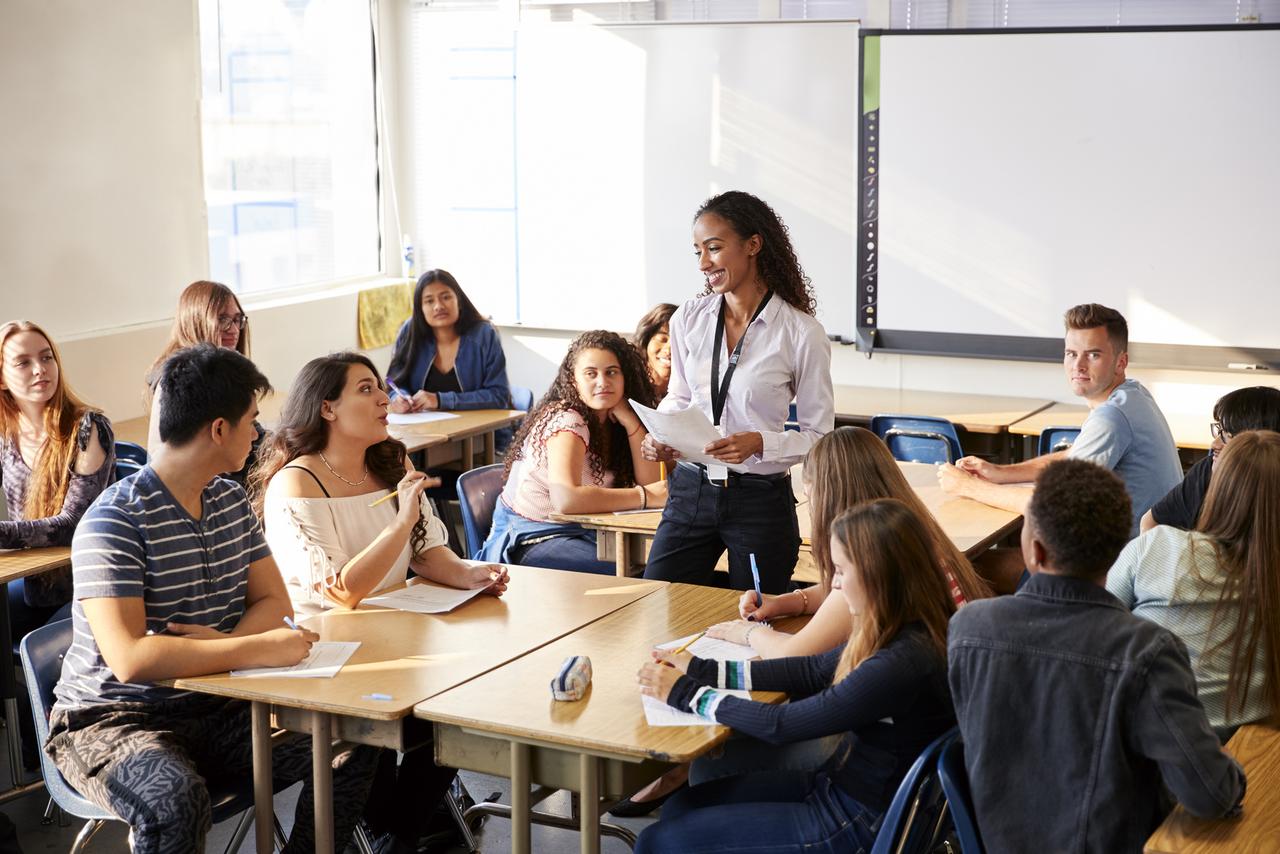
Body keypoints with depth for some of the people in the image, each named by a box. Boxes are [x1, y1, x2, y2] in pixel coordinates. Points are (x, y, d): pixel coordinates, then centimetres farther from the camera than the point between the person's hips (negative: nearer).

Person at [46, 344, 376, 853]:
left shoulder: (232, 501, 7)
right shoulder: (115, 521, -19)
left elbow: (273, 602, 9)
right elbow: (130, 658, -28)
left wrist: (227, 643, -14)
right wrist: (258, 649, -26)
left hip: (211, 706, 7)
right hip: (113, 720, -7)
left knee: (352, 748, -14)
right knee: (176, 799, -38)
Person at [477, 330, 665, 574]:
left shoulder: (613, 422, 5)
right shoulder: (566, 421, -18)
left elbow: (650, 483, -4)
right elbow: (566, 499, -34)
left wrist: (630, 421, -12)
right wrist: (645, 497, -26)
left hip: (581, 532, 7)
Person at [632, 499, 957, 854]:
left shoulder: (901, 665, -30)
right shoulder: (899, 634, -3)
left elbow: (782, 725, -23)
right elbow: (814, 670, 9)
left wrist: (686, 693, -11)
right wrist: (703, 671, 6)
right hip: (842, 784, 9)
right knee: (682, 805, 16)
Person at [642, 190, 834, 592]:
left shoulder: (802, 333, -10)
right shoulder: (689, 319, 2)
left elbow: (818, 435, -4)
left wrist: (759, 443, -21)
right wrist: (660, 435, -3)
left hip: (761, 502, -3)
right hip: (691, 491, 3)